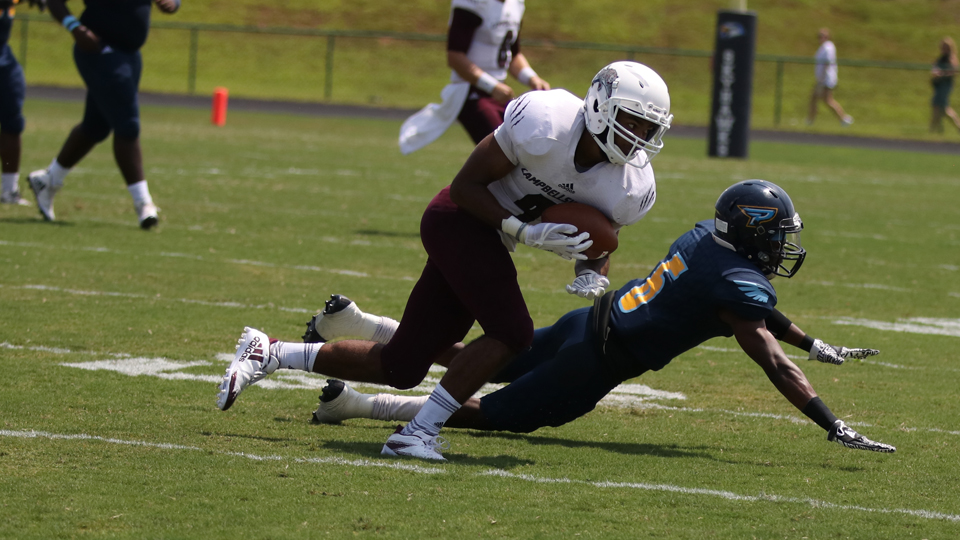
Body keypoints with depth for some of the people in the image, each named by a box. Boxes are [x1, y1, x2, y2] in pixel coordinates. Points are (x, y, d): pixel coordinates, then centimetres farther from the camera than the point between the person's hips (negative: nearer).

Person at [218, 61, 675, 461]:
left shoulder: (630, 187, -10)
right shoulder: (546, 123, -27)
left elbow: (597, 242, 7)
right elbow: (467, 185, -18)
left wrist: (592, 274, -16)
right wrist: (525, 232, -28)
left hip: (487, 241, 7)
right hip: (459, 217, -7)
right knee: (512, 332, -24)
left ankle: (268, 354, 21)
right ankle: (419, 433, -16)